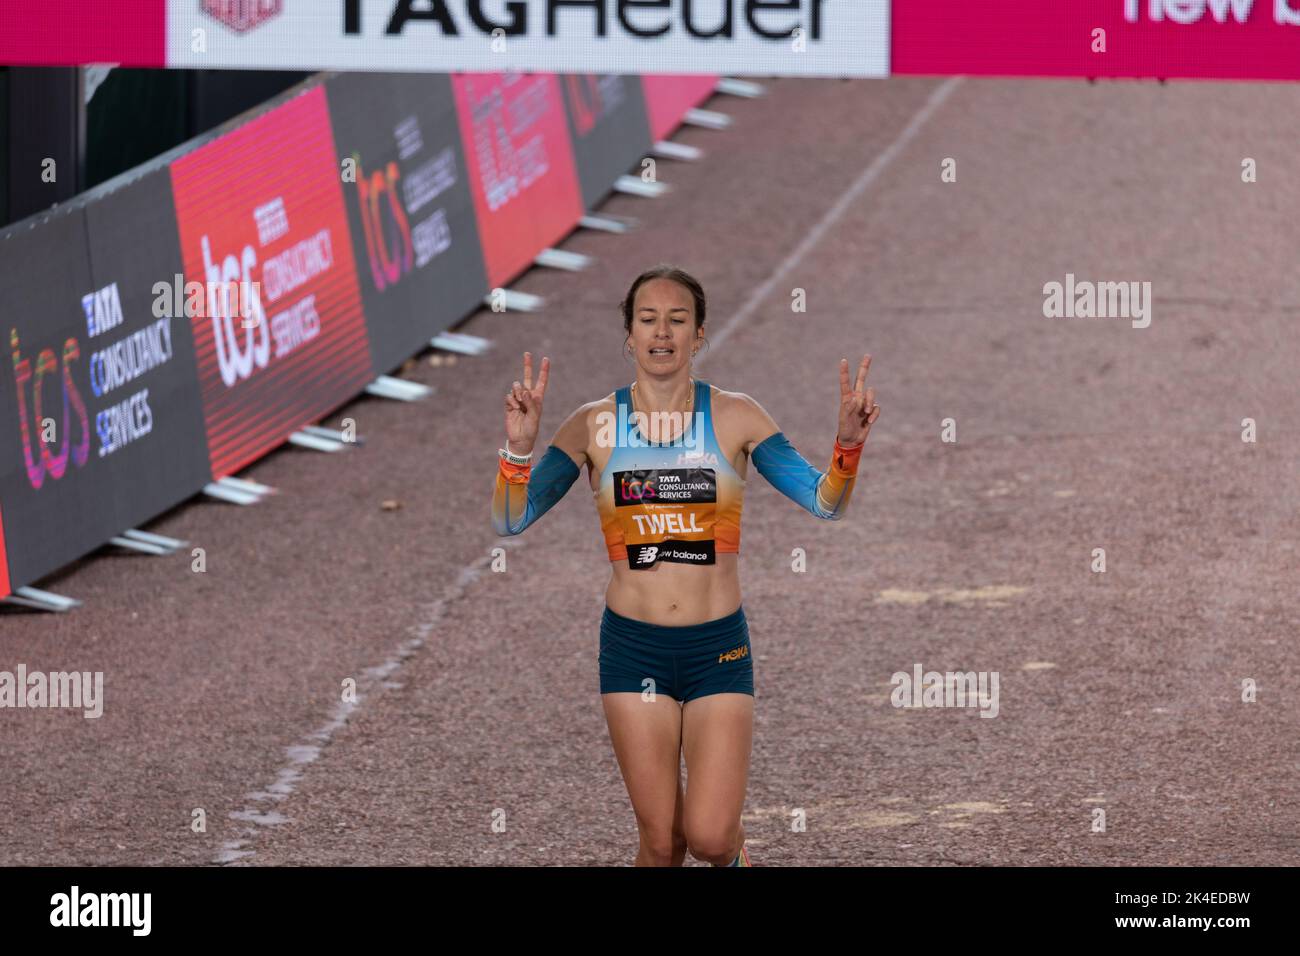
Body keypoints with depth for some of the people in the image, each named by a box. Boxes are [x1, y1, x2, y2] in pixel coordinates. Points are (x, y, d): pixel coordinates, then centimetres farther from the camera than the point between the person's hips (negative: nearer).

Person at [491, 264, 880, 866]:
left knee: (709, 837, -10)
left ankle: (732, 857, 26)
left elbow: (824, 503, -5)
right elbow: (509, 521, -5)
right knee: (661, 844, 0)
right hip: (633, 646, 0)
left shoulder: (734, 418, -1)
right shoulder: (595, 426, -1)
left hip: (719, 644, 0)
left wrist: (848, 445, -25)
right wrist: (518, 449, -24)